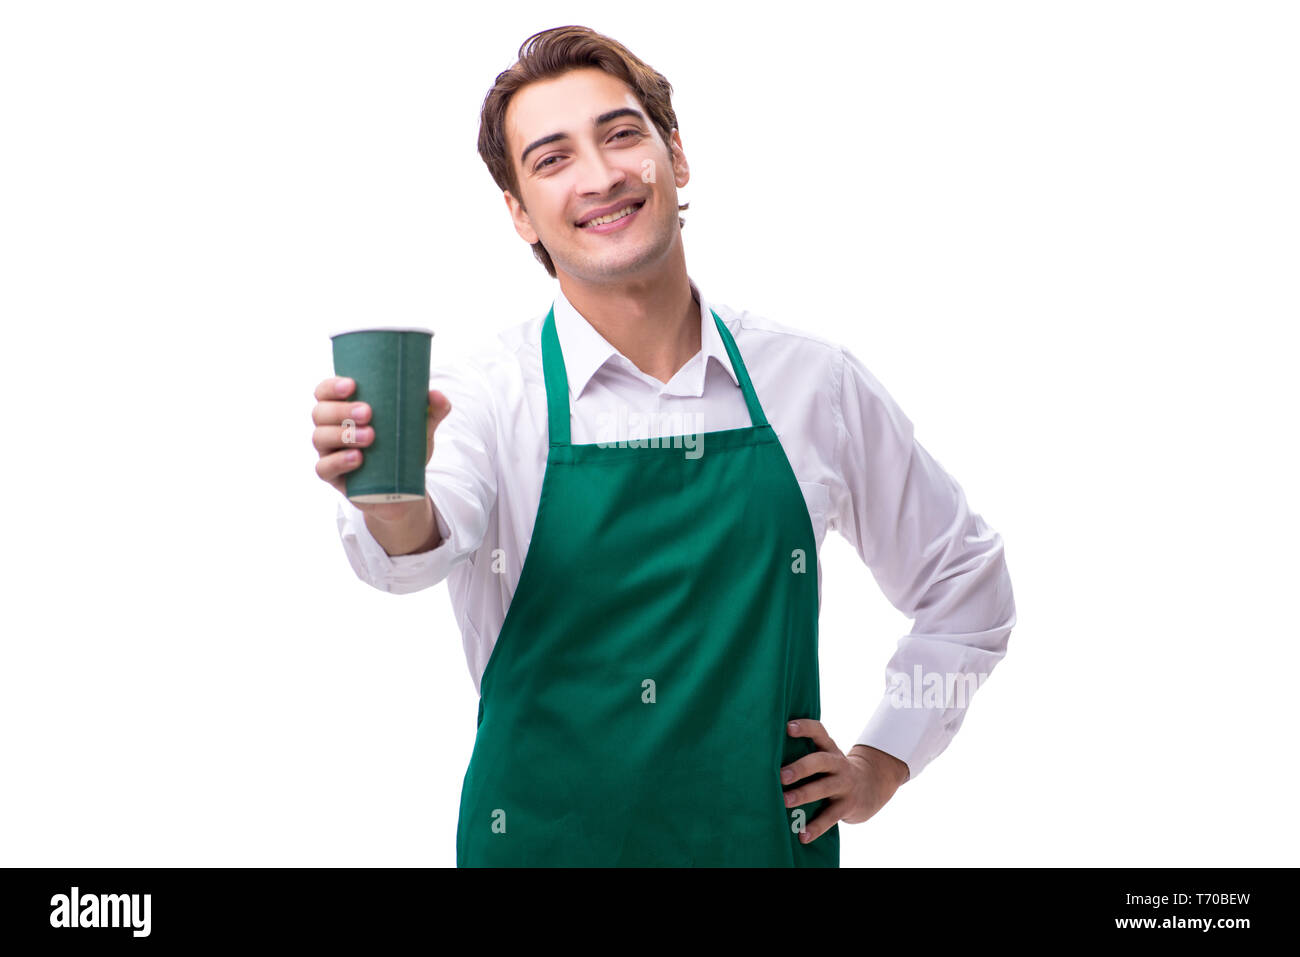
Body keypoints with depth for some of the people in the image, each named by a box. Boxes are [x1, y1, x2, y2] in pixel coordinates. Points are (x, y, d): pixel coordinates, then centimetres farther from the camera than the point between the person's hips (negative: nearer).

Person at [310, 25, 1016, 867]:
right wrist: (393, 499, -53)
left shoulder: (816, 385, -3)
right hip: (547, 842, -2)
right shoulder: (487, 395, -10)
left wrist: (885, 762, 2)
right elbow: (429, 538, -32)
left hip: (771, 840, 2)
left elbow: (965, 581, 10)